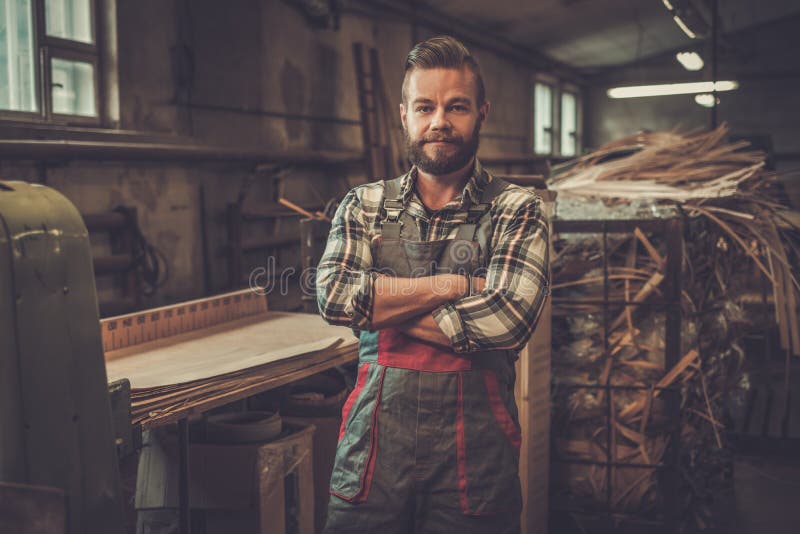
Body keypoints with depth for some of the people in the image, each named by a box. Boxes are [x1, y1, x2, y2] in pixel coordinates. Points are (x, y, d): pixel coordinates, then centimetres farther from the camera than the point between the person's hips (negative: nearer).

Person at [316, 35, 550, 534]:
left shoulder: (517, 211, -2)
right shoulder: (365, 206, 6)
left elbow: (507, 318, -18)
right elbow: (334, 295, -11)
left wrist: (383, 304, -10)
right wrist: (457, 284, -13)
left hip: (473, 456, -1)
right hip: (373, 449, 2)